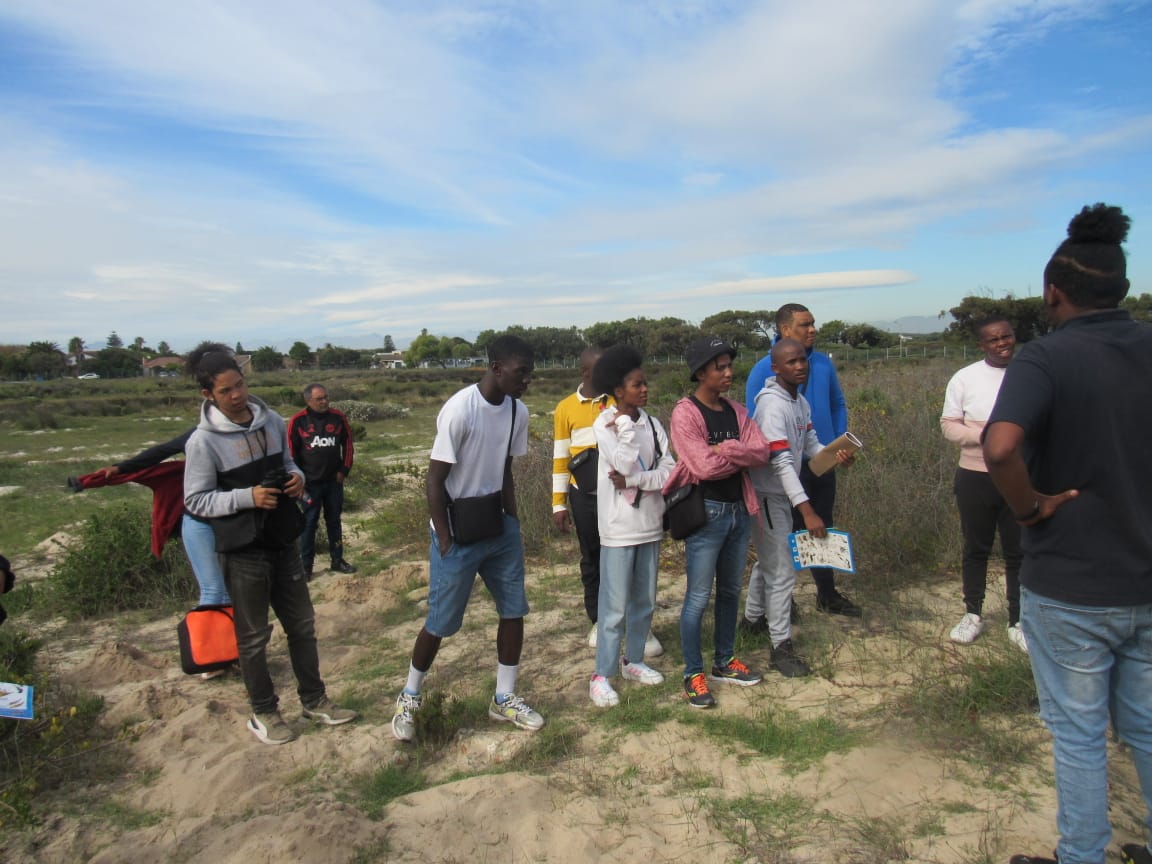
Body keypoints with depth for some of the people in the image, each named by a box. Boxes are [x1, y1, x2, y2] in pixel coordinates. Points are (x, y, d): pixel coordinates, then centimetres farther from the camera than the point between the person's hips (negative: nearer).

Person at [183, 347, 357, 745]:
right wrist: (247, 496, -23)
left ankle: (314, 700, 32)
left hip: (284, 543, 5)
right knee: (253, 636, 10)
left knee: (302, 623, 15)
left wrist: (297, 477, -8)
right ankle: (263, 712, 29)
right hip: (244, 551, -5)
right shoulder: (204, 440, -13)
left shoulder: (272, 421, 1)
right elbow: (195, 500, -10)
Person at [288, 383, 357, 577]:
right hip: (310, 483, -3)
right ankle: (306, 566, 11)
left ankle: (337, 561, 22)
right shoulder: (298, 421, -9)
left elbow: (347, 444, 8)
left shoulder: (338, 417, -1)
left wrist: (344, 470, 4)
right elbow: (291, 452, -3)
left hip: (334, 481, 3)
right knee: (309, 523, 3)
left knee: (334, 521, 12)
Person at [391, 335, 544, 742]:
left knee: (514, 610, 8)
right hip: (459, 530, -6)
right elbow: (435, 481, -16)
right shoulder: (460, 409, -20)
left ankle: (504, 698, 25)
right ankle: (410, 697, 27)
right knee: (441, 621, 4)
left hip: (498, 525, 7)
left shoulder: (517, 411, 0)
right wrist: (445, 542, -14)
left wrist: (512, 525, 6)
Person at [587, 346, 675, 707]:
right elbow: (626, 464, -22)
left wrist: (631, 481, -16)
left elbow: (669, 471, -5)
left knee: (645, 600, 15)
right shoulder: (604, 424, -8)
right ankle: (602, 675, 11)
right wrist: (625, 427, -15)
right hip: (619, 527, -5)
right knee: (615, 605, -1)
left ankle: (633, 661, 31)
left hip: (650, 524, 5)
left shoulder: (652, 424, 5)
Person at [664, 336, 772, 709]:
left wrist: (725, 449, -18)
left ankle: (725, 661, 34)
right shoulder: (685, 412, -11)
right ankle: (693, 674, 15)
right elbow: (705, 466, -21)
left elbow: (763, 452, -4)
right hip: (706, 512, -7)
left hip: (739, 509, 7)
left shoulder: (736, 411, 9)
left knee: (730, 591, 18)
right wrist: (742, 454, -6)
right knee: (699, 597, 1)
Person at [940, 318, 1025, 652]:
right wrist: (981, 435, -17)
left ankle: (1018, 621, 24)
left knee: (1019, 552, 8)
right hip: (975, 477, 1)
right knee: (976, 549, 14)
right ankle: (973, 614, 30)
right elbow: (948, 424, 0)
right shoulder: (964, 379, -2)